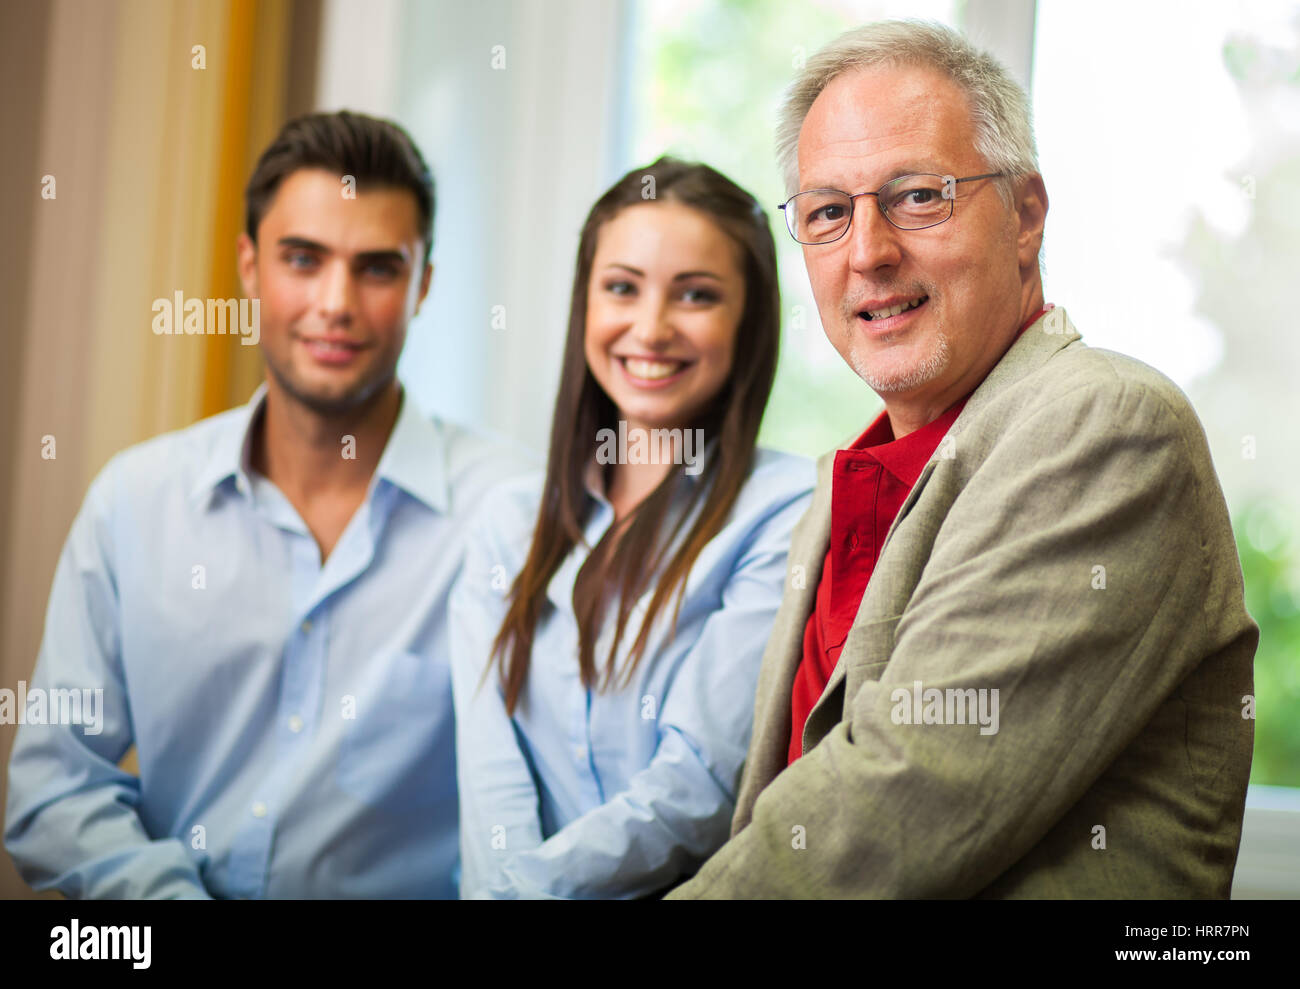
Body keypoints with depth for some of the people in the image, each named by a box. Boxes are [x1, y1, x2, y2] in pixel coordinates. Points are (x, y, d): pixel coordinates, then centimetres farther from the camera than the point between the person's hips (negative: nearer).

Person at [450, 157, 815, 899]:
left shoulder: (789, 516, -2)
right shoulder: (511, 525, 13)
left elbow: (702, 785, -10)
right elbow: (491, 767, 2)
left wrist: (526, 885, -16)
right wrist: (503, 876, -15)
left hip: (704, 891, -3)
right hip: (515, 880, 4)